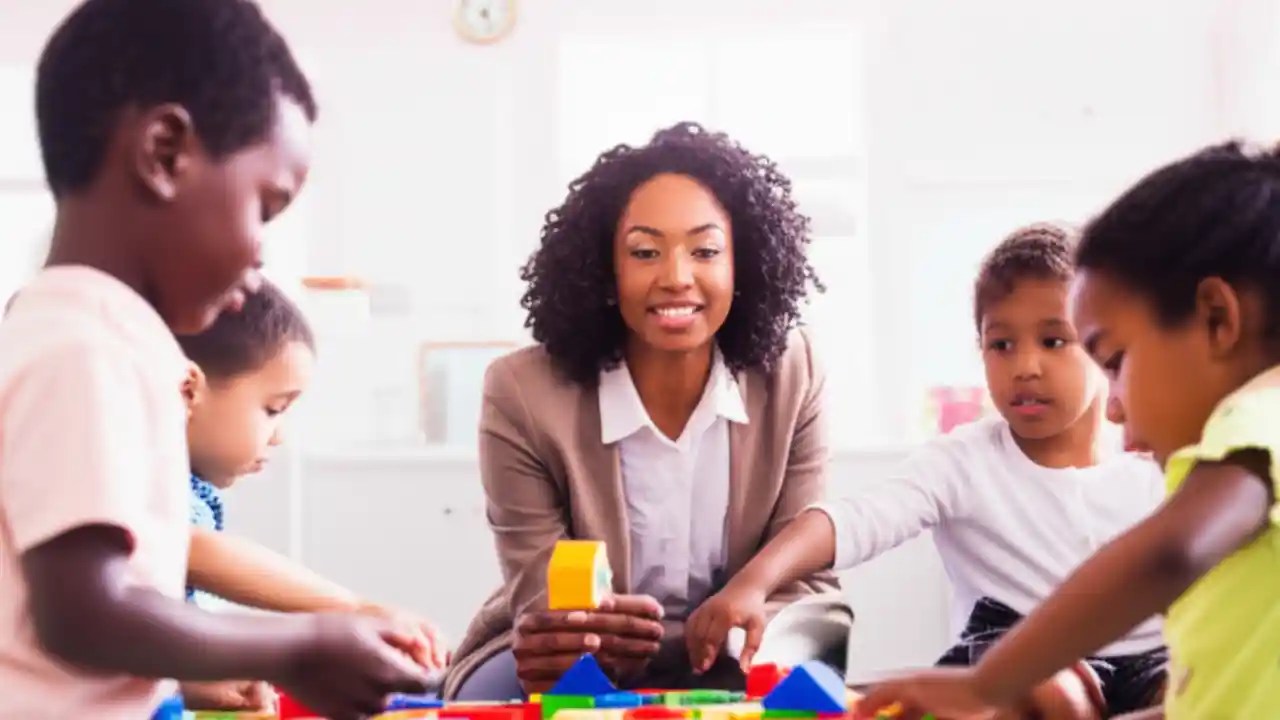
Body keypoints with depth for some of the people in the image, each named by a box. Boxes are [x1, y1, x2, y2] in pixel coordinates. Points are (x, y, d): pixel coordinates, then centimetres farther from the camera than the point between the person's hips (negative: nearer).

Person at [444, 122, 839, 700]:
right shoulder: (523, 395, -18)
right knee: (509, 691, -37)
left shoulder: (790, 374, -10)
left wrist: (660, 649, -32)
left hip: (719, 665, 4)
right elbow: (549, 615, -16)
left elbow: (807, 585, -10)